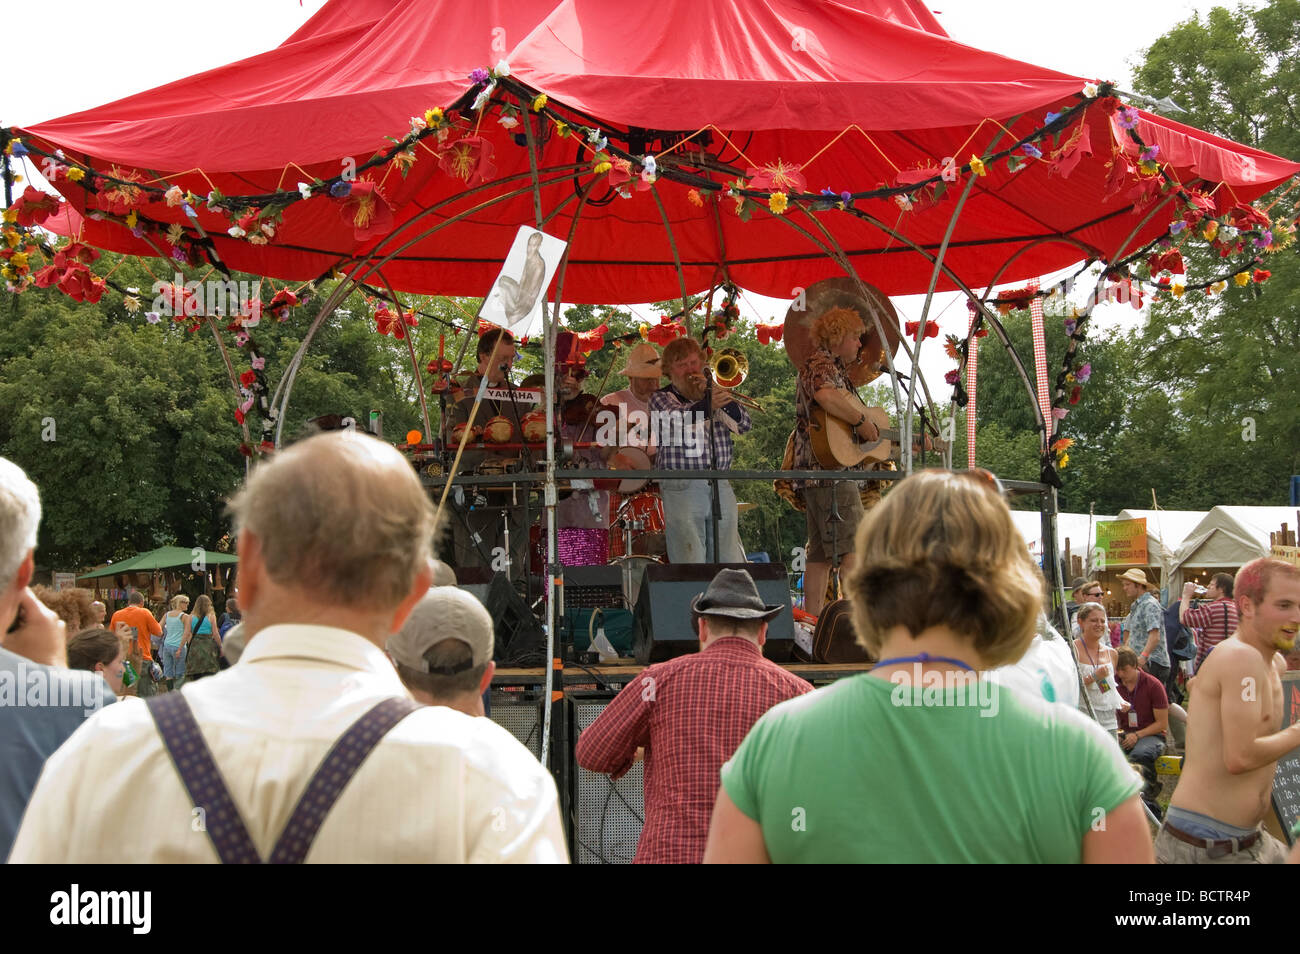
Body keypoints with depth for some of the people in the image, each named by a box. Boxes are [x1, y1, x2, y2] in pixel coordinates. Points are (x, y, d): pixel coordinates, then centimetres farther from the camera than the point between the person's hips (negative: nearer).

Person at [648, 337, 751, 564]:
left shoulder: (714, 395, 18)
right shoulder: (661, 398, 4)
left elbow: (745, 425, 5)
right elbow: (675, 421, -16)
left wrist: (716, 395, -9)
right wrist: (707, 404, -32)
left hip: (721, 487, 4)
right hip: (682, 490, -4)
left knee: (730, 562, 4)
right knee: (689, 566, -8)